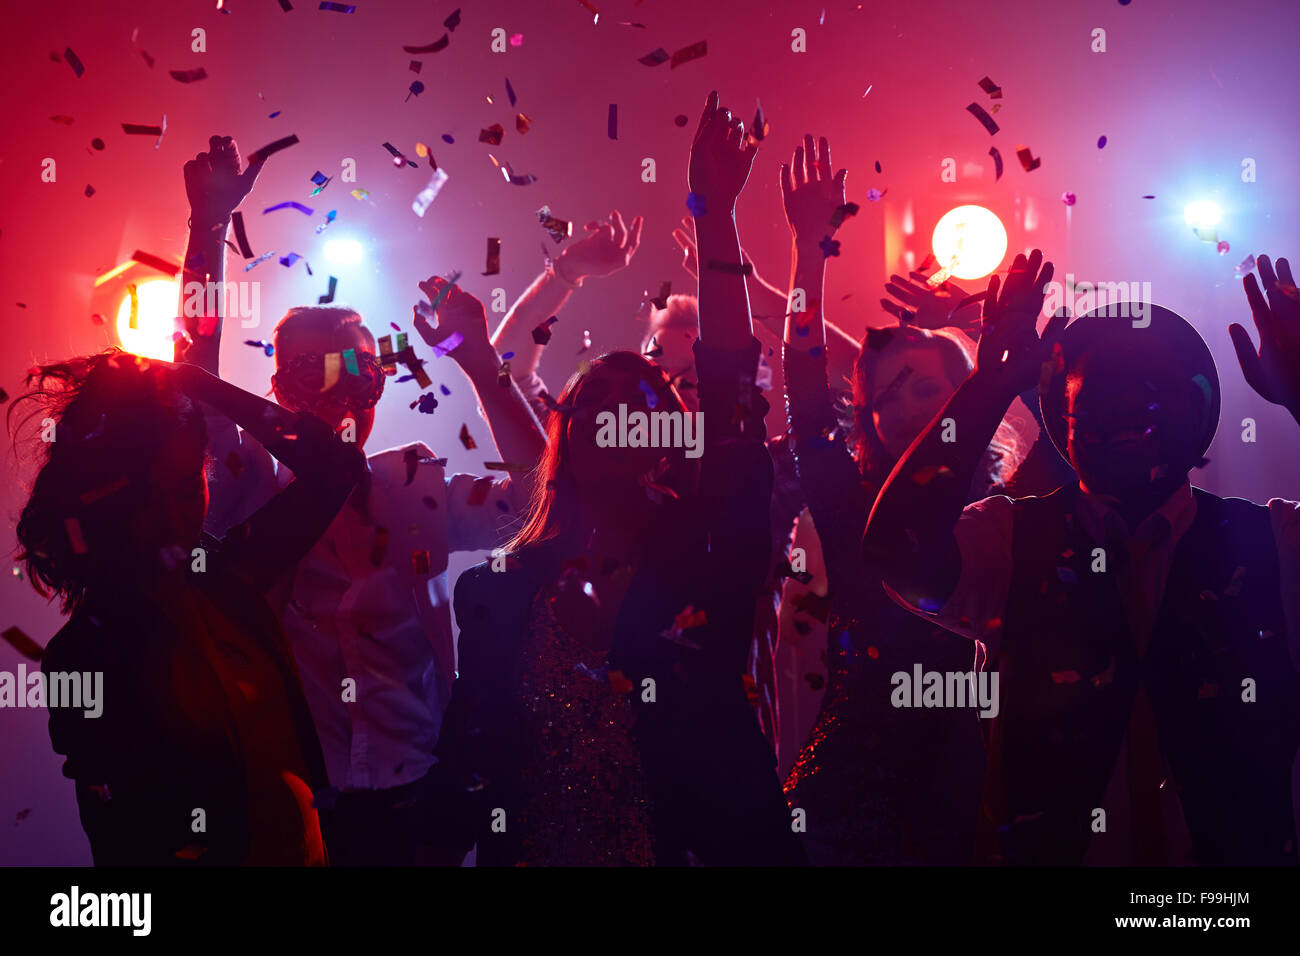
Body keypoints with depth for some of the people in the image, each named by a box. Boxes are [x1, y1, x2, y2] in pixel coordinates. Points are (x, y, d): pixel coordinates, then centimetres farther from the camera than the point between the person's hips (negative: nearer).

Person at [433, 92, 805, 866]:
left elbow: (730, 401, -18)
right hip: (538, 847, 2)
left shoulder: (698, 558, -6)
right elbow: (475, 755, 3)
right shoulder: (504, 586, 0)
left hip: (687, 845, -1)